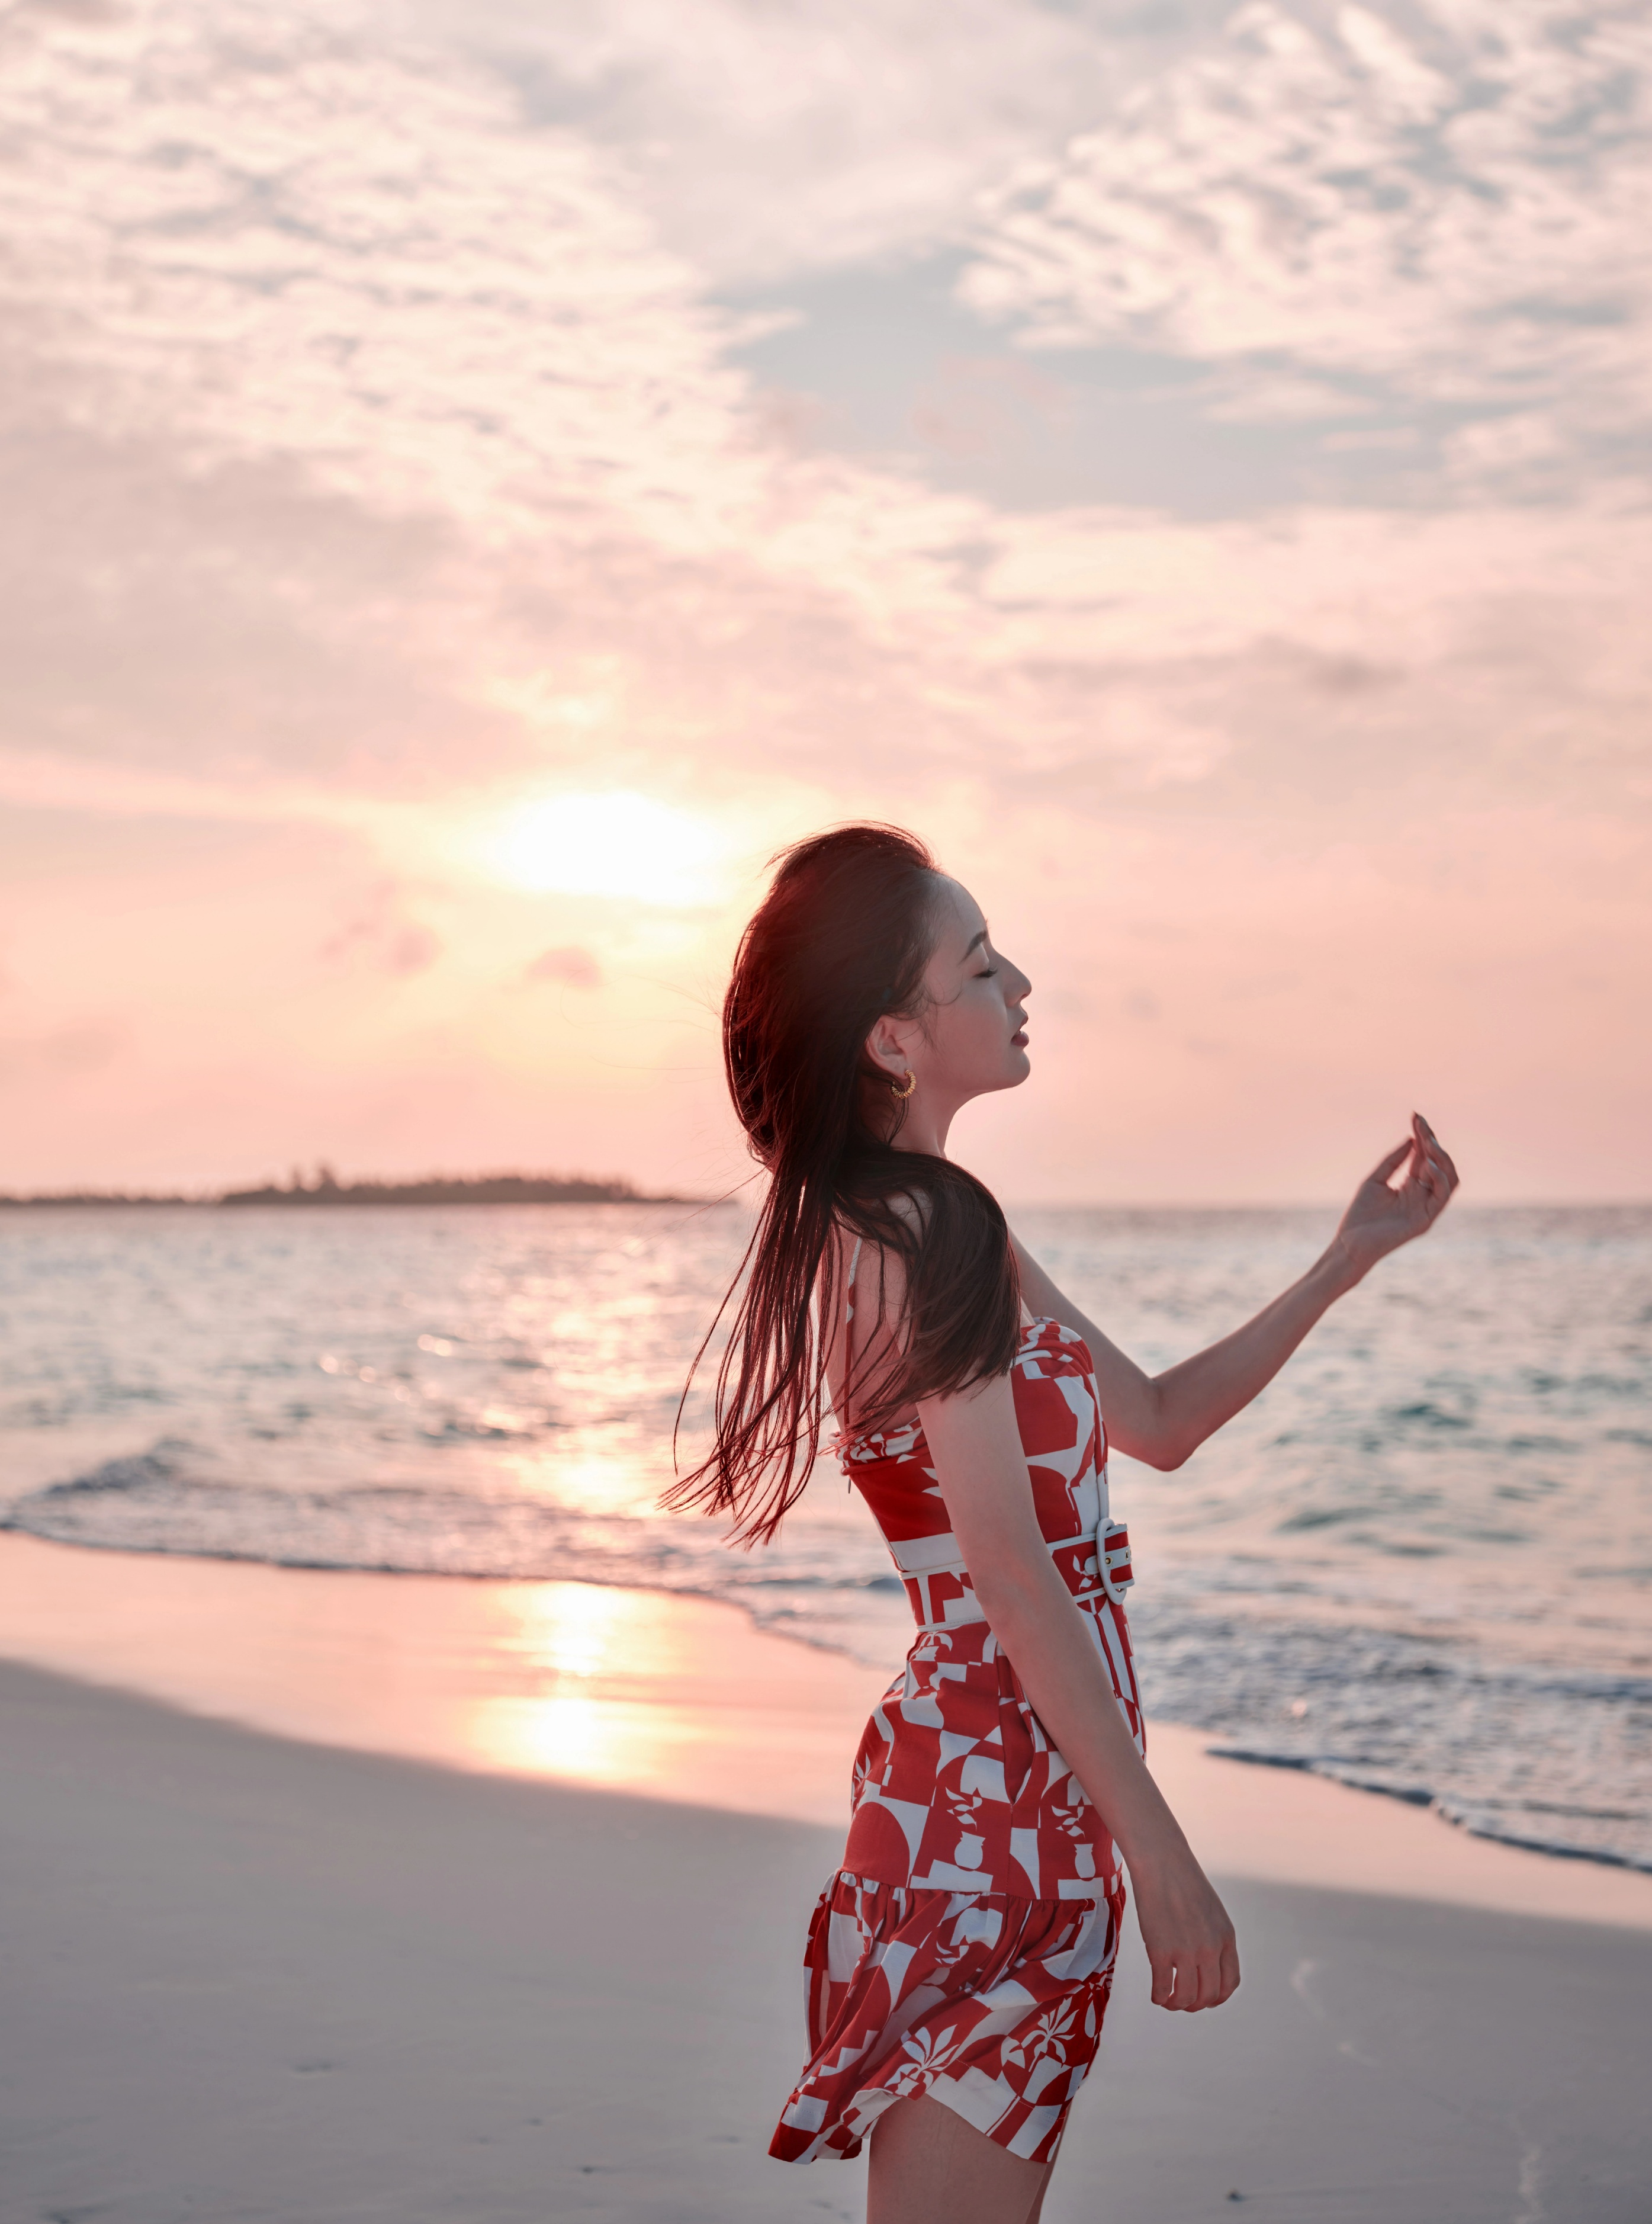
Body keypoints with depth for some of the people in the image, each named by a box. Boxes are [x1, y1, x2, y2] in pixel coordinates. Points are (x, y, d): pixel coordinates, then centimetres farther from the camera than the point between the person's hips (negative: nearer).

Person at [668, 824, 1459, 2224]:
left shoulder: (941, 1227, 13)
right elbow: (1013, 1579, -20)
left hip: (1010, 1781, 10)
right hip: (997, 1787, -10)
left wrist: (1355, 1256, 17)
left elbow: (1159, 1420, 21)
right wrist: (1160, 1855, -19)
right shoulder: (916, 1234, -17)